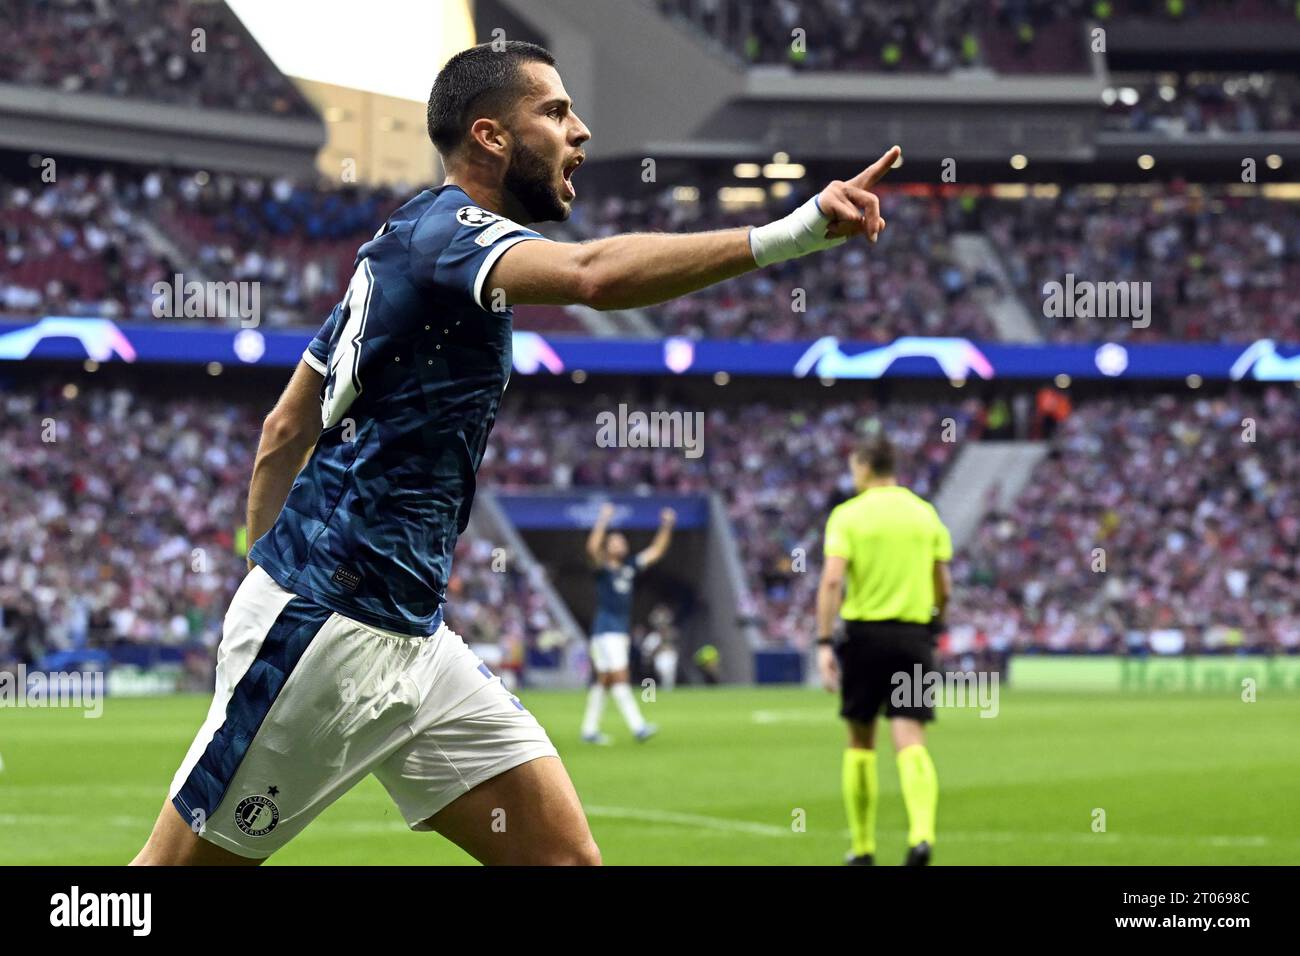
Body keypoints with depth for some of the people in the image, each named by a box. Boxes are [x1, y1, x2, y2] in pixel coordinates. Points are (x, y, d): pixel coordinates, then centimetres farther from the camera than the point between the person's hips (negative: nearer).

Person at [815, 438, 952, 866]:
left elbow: (832, 580, -14)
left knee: (861, 742, 12)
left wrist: (824, 643, -14)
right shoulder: (925, 514, 7)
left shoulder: (848, 515, -3)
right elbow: (944, 587, 8)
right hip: (914, 635, 2)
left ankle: (863, 848, 17)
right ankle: (922, 834, -27)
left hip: (865, 633, -2)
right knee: (910, 742, -4)